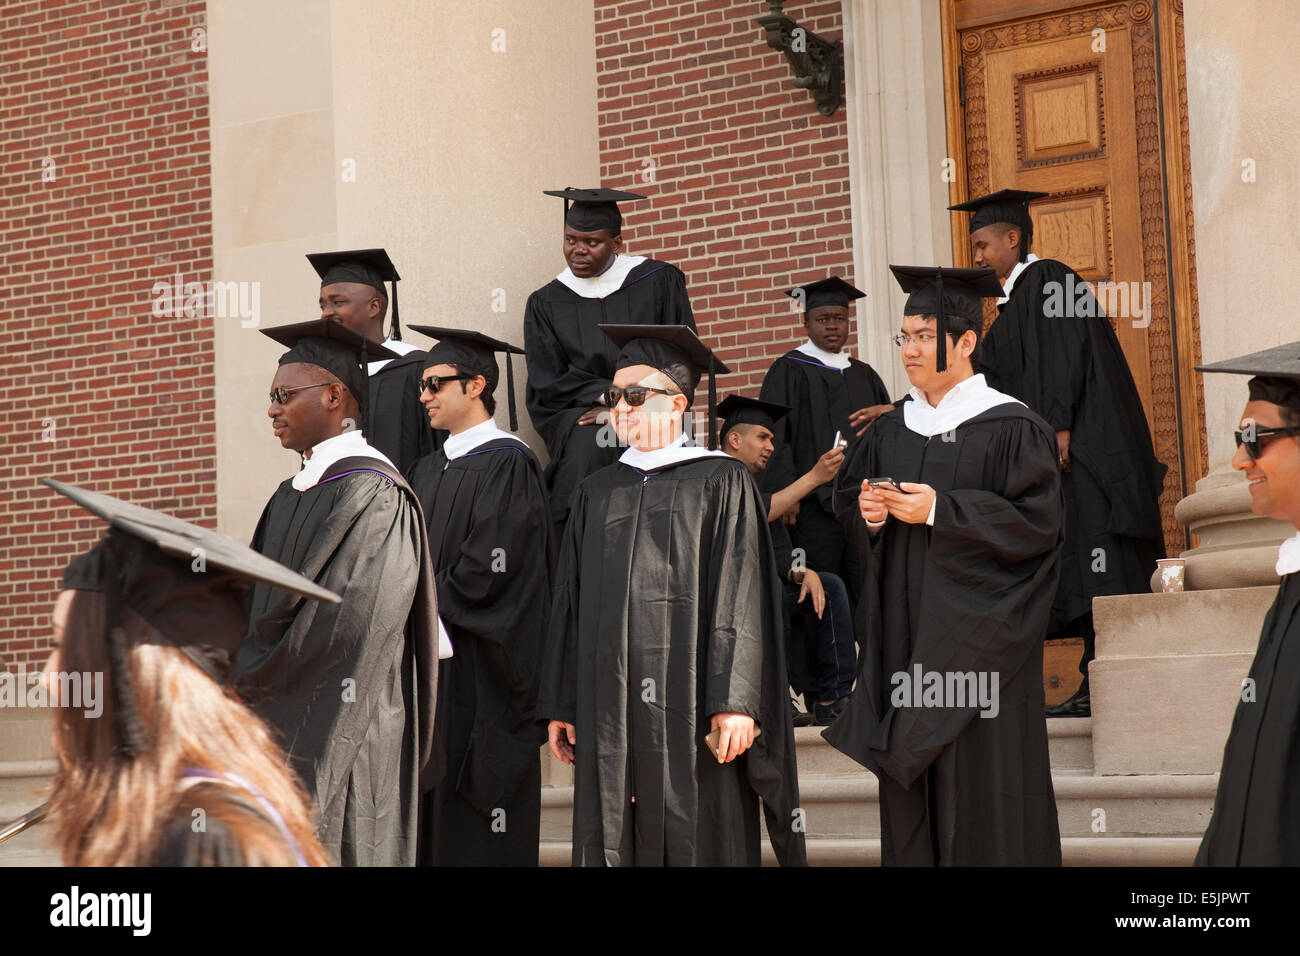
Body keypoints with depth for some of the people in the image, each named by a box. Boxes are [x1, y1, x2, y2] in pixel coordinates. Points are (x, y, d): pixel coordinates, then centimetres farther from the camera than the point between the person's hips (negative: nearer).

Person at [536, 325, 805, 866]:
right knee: (611, 841, 1)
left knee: (696, 841, -5)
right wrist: (560, 706, 9)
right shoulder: (597, 492, 18)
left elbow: (741, 602, -5)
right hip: (608, 711, 4)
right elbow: (569, 605, 16)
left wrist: (736, 703, -14)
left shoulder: (721, 483, 4)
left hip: (686, 711, -4)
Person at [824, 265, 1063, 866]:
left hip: (974, 631, -5)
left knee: (979, 783, -4)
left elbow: (1035, 522, -13)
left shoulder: (1011, 428, -6)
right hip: (904, 631, 5)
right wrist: (868, 514, -4)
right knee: (909, 785, 5)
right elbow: (847, 501, 19)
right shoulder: (890, 432, 12)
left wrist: (939, 510, -18)